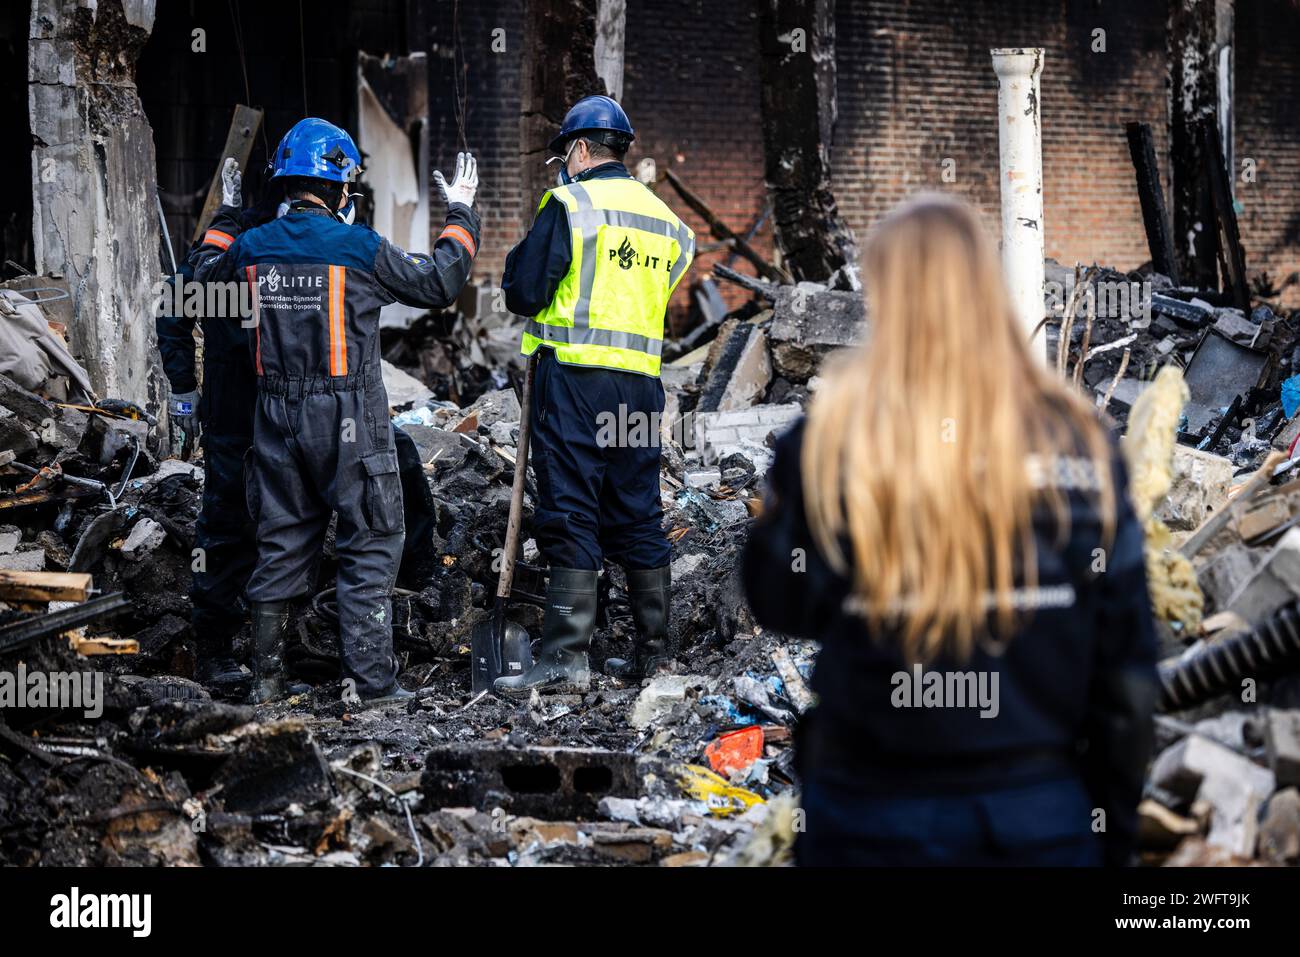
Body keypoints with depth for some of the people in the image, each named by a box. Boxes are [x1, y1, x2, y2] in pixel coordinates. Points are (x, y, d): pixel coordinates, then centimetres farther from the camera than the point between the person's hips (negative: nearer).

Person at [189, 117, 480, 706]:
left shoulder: (253, 245, 0)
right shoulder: (361, 249, -13)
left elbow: (206, 274, 22)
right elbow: (440, 284, -1)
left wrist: (228, 214, 33)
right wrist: (460, 215, 12)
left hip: (277, 415, 5)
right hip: (348, 420, -5)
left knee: (282, 543, 15)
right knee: (369, 547, 3)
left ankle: (267, 677, 19)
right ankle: (369, 681, 1)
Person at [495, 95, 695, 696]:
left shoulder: (569, 204, -5)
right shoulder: (663, 217, 15)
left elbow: (524, 295, -7)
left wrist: (522, 261, 12)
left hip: (574, 376, -6)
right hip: (641, 382, 6)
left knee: (570, 515, -6)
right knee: (637, 513, 13)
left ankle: (565, 658, -9)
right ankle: (655, 650, 19)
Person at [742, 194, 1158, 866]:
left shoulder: (833, 432, -8)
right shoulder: (1074, 434, -1)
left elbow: (777, 604, 1)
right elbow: (1126, 659, 0)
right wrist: (1116, 828, 8)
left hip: (878, 810, -1)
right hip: (1045, 809, 2)